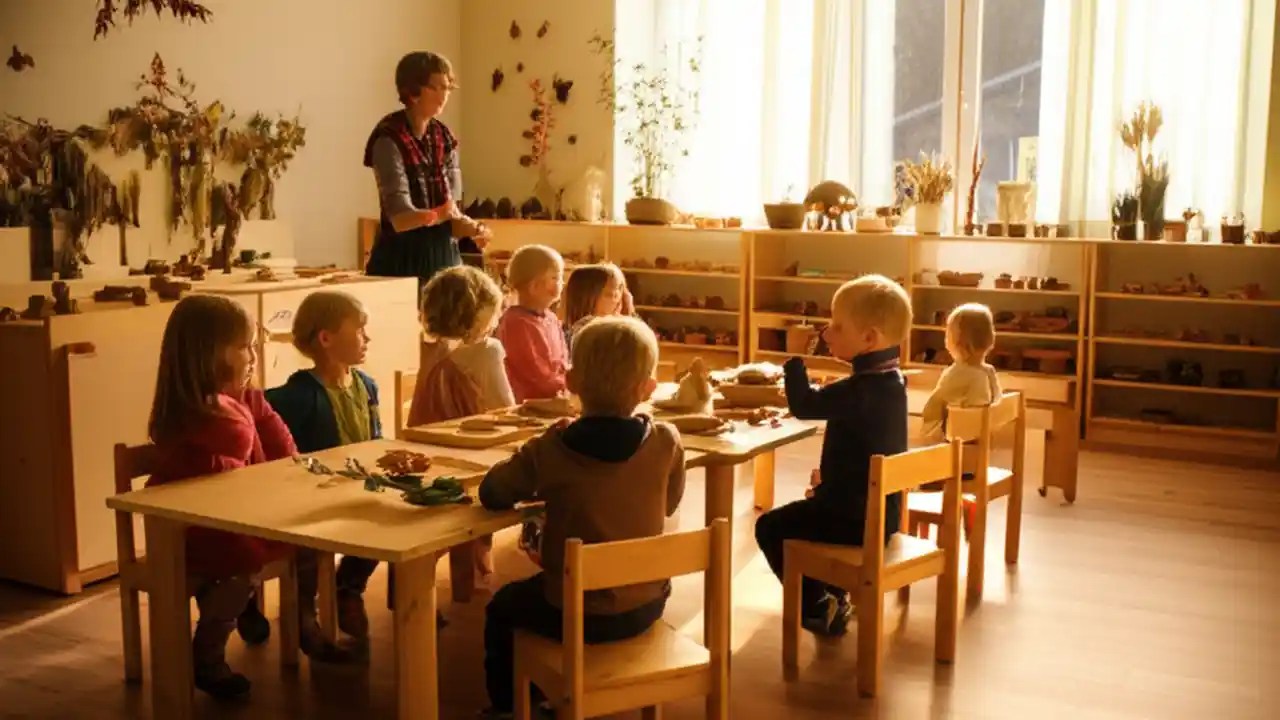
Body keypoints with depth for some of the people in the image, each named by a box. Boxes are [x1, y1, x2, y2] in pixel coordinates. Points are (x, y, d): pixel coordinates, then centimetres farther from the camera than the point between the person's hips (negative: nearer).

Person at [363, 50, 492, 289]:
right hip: (403, 259, -6)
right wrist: (434, 215, -39)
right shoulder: (390, 140, -12)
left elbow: (451, 210, 5)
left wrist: (473, 229, -15)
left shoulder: (444, 138, 7)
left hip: (444, 256, 6)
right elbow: (400, 218, -20)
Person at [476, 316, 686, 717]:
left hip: (576, 614, -4)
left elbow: (491, 494, -4)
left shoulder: (549, 451, -18)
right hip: (646, 605, 4)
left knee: (503, 607, 27)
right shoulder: (667, 443, -13)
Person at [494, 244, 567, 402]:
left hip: (554, 400, 8)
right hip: (527, 402, -8)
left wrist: (564, 385, -4)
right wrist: (564, 386, -8)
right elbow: (534, 370, -15)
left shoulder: (551, 319, 11)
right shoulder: (516, 322, -16)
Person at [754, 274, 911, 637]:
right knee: (803, 514, 33)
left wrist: (794, 357, -16)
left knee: (770, 527, 4)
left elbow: (804, 406, -25)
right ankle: (834, 594, 37)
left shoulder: (861, 388, -27)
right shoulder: (889, 379, 5)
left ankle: (817, 607, 10)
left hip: (855, 516, -10)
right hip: (879, 509, 10)